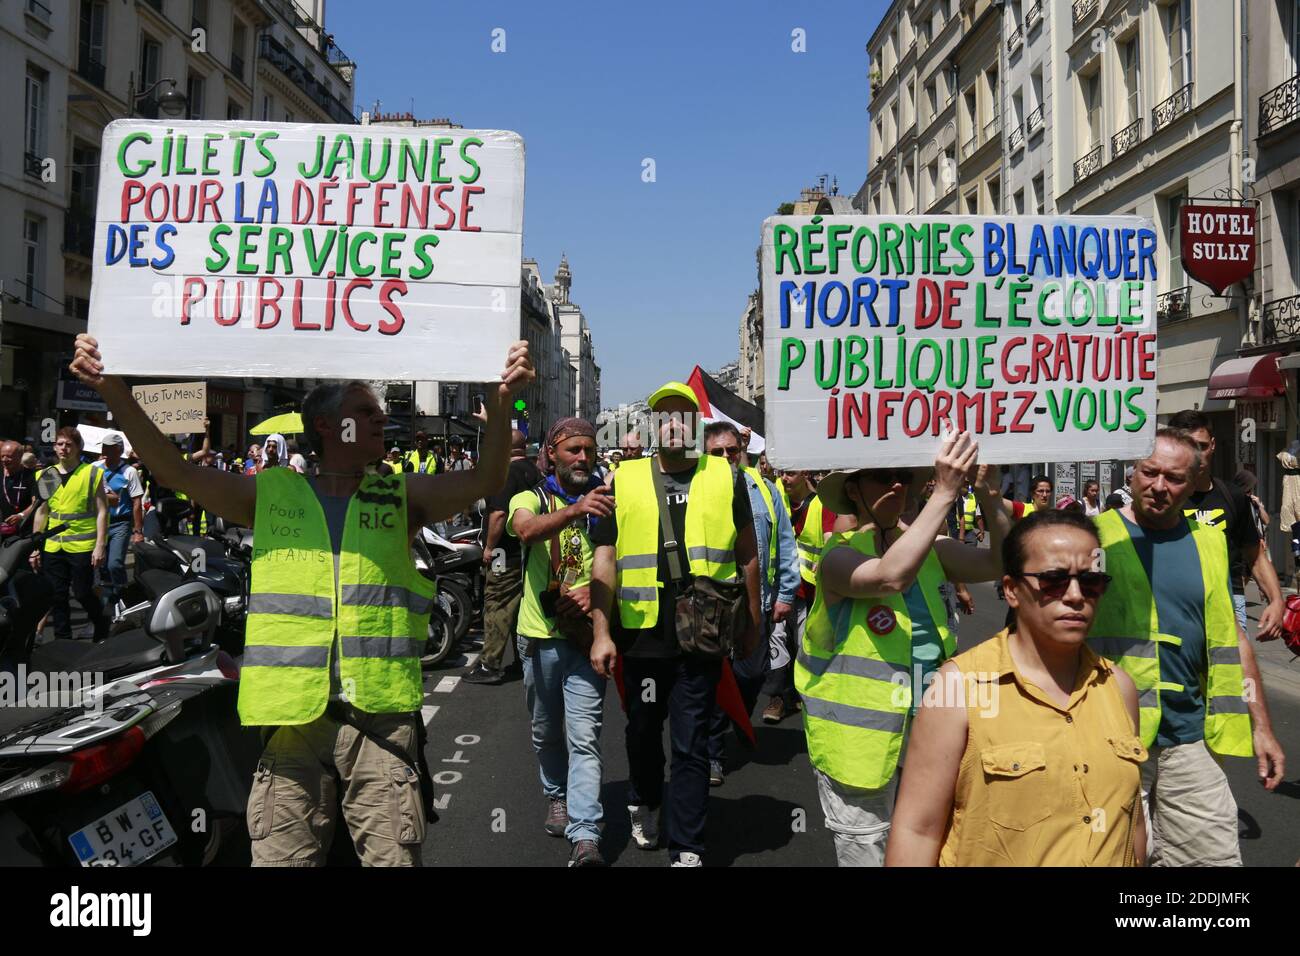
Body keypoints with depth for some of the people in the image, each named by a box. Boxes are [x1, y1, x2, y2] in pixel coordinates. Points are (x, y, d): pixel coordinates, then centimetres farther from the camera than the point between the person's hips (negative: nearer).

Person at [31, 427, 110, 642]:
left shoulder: (92, 473, -2)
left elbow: (102, 511, -4)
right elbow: (41, 513, 16)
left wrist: (100, 545, -11)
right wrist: (34, 546, 12)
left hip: (83, 546, -4)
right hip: (53, 547, 4)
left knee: (83, 593, 0)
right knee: (57, 597, 7)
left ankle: (102, 633, 22)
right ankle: (63, 640, 18)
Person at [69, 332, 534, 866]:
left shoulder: (403, 497, 9)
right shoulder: (272, 494, 10)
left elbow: (486, 478, -5)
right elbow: (173, 470, 3)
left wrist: (502, 397, -21)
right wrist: (112, 388, -9)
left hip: (380, 712, 0)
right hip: (294, 716, 0)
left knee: (393, 857, 2)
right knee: (282, 857, 5)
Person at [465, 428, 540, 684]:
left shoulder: (506, 472, -14)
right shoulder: (535, 471, 12)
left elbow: (499, 513, -21)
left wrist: (489, 547, -13)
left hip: (508, 550, -9)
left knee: (497, 605, -6)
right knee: (524, 602, 15)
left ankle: (490, 664, -5)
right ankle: (526, 656, 21)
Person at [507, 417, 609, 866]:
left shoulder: (605, 500, 4)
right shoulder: (530, 498, -2)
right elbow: (527, 529, -26)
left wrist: (595, 589, -18)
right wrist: (574, 511, -45)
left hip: (585, 633, -1)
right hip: (540, 634, 1)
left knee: (584, 737, -7)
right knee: (546, 732, 16)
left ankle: (585, 836, -7)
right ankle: (557, 797, 39)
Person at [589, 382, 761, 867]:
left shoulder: (726, 478, 3)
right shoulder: (624, 480, 2)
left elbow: (747, 555, 10)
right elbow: (605, 559, 1)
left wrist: (751, 623, 11)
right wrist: (601, 632, -4)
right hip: (642, 634, 1)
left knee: (691, 745, 4)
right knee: (643, 730, 20)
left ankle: (687, 849, 17)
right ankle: (643, 804, 47)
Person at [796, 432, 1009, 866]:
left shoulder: (933, 549, 5)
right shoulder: (839, 556, -13)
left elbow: (1001, 561, -6)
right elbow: (891, 575, -34)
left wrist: (986, 491, -19)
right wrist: (945, 492, -32)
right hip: (862, 744, -5)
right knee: (867, 854, 5)